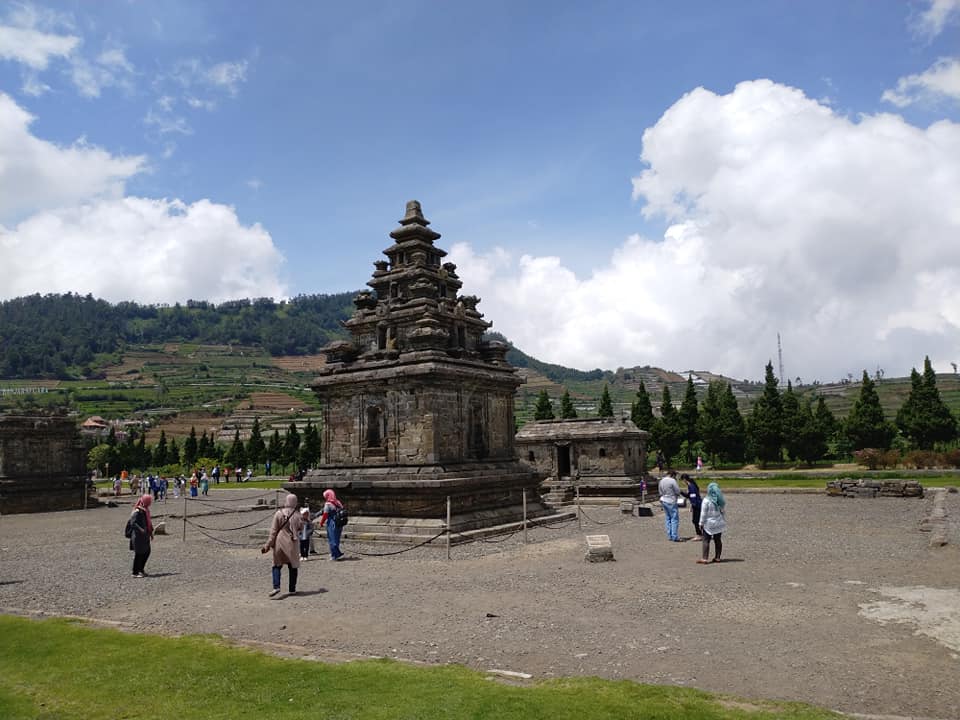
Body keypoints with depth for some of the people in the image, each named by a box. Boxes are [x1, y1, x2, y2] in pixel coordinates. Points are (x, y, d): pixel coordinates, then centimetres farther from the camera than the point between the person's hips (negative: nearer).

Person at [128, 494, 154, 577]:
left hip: (145, 536, 9)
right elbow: (133, 523, -24)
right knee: (139, 553, -3)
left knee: (147, 552, 12)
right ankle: (135, 572, 7)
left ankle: (140, 570, 26)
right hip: (138, 536, -9)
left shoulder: (145, 510, 13)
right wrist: (140, 530, -31)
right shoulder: (137, 512, -16)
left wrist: (151, 532, 22)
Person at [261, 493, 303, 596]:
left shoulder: (279, 513, -7)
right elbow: (300, 528, 5)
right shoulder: (297, 515, -6)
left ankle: (276, 586, -7)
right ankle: (292, 589, 13)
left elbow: (273, 530, -5)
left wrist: (268, 544, -1)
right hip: (292, 544, 0)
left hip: (279, 542, 0)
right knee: (293, 566, 11)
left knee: (277, 565, 9)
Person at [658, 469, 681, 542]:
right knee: (674, 519, -1)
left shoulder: (661, 481, 7)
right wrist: (677, 495, 8)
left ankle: (669, 536, 16)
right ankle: (675, 537, -2)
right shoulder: (672, 481, -15)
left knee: (667, 519, 13)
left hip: (664, 501, 7)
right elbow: (678, 491, -12)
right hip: (671, 502, -7)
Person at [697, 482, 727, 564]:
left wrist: (701, 523, -4)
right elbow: (724, 512, 8)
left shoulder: (706, 500, -14)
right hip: (719, 524, 5)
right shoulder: (722, 500, 1)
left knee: (706, 541, -1)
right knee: (718, 540, 12)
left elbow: (703, 513, -12)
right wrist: (724, 522, 18)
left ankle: (704, 558, -4)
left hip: (709, 524, -5)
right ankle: (717, 557, 18)